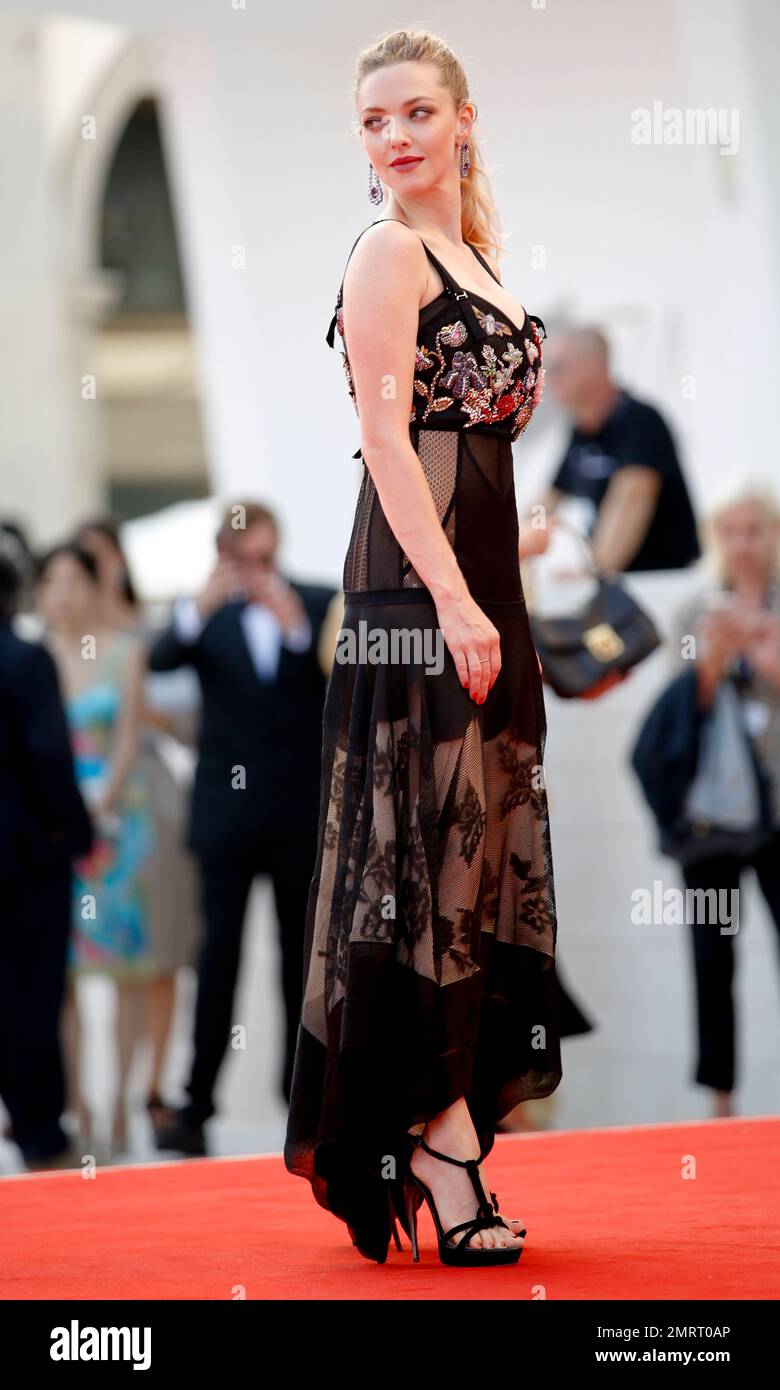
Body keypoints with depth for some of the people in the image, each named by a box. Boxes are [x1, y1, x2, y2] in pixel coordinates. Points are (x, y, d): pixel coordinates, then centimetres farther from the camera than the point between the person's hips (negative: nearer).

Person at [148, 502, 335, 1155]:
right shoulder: (205, 612, 3)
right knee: (219, 953, -6)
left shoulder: (318, 604, 6)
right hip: (228, 809, -1)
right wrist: (200, 609, -33)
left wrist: (298, 628, -24)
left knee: (303, 951, 8)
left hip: (303, 810, 1)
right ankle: (196, 1104, -9)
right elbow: (161, 660, -15)